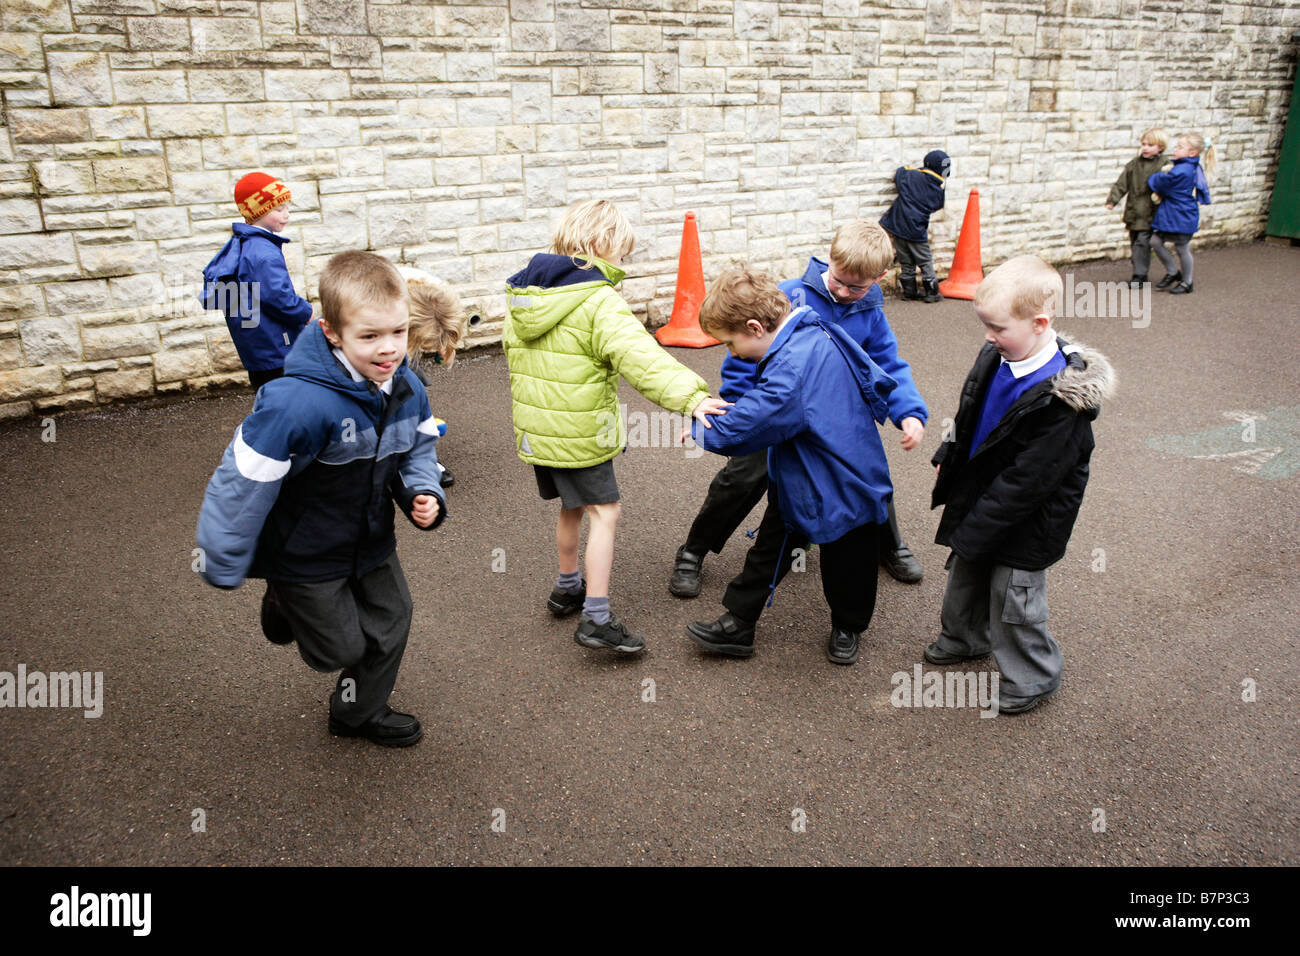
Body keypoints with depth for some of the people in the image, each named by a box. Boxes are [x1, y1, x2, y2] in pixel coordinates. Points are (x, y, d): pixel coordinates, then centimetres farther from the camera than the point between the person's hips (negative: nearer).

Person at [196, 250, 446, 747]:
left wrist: (424, 494, -16)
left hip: (372, 542, 6)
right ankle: (285, 601, 42)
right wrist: (224, 567, -19)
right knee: (341, 649, 11)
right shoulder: (300, 403, -37)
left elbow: (418, 449, 5)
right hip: (307, 555, -6)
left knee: (389, 628, 19)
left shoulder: (407, 388, -14)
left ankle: (360, 713, 47)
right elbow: (243, 482, -29)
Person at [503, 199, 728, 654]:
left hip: (536, 429, 8)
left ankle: (567, 587, 41)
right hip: (578, 434, -8)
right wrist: (689, 396, -41)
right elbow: (640, 357, -33)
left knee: (571, 507, 24)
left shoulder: (523, 297, 7)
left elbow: (515, 354, 17)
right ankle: (596, 618, 0)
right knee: (604, 513, 1)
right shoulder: (598, 304, -19)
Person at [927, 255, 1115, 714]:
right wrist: (948, 460, 13)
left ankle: (1033, 677, 34)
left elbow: (1024, 483, -28)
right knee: (965, 577, 26)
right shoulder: (996, 358, -8)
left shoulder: (1059, 400, -31)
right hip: (977, 499, 8)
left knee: (1013, 601, 9)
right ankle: (964, 637, 52)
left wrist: (972, 531, -23)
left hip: (1022, 525, -8)